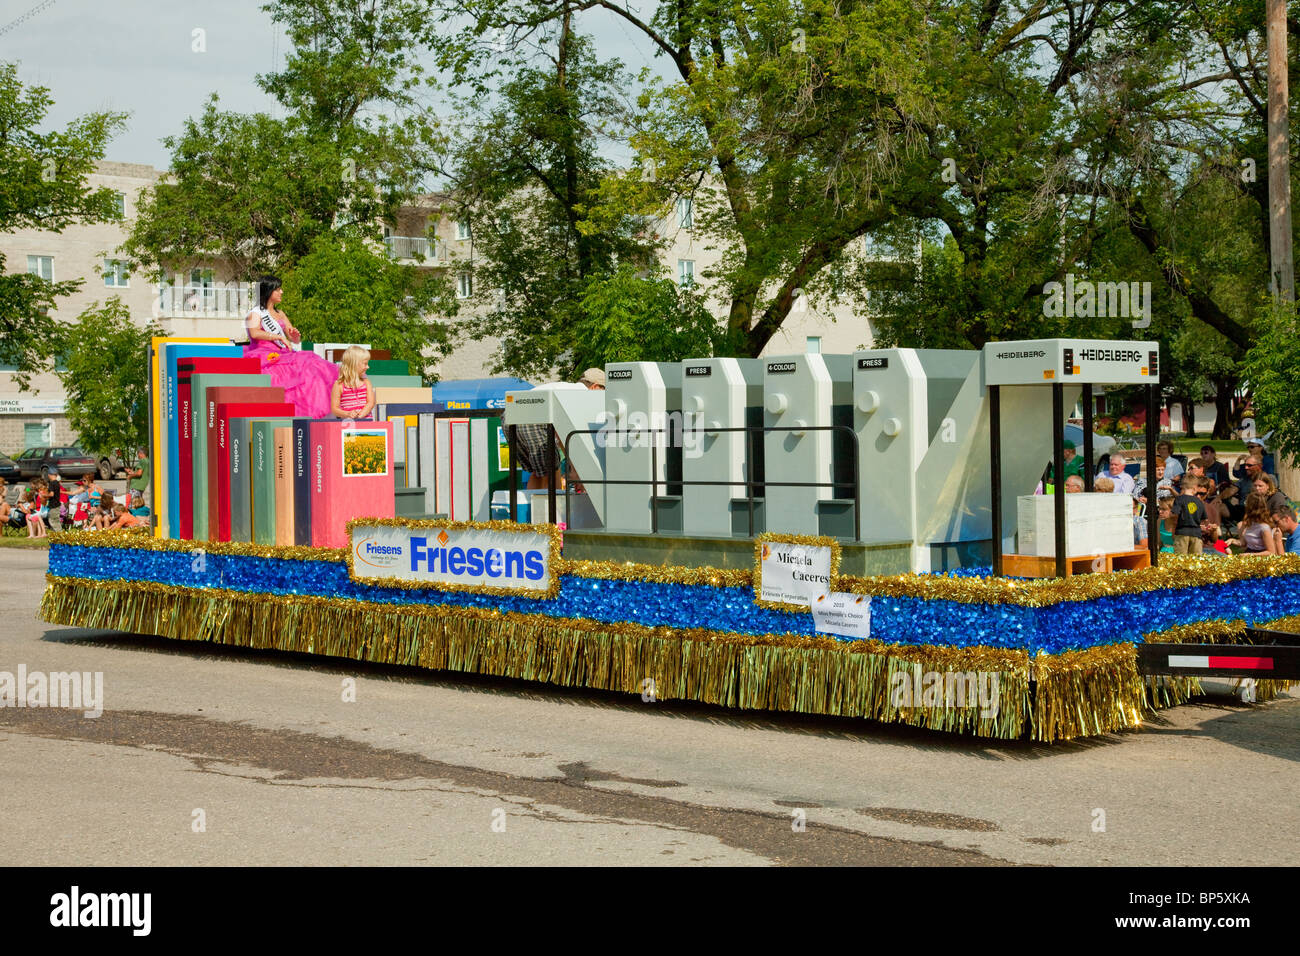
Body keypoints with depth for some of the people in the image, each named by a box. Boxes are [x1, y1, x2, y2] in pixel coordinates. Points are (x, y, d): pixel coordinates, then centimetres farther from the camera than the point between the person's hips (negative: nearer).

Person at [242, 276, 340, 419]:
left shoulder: (280, 314, 24)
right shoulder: (255, 313, 2)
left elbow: (296, 340, 23)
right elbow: (254, 333, -19)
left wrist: (295, 335, -1)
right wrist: (280, 337, -23)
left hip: (282, 355, 7)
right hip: (264, 357, -6)